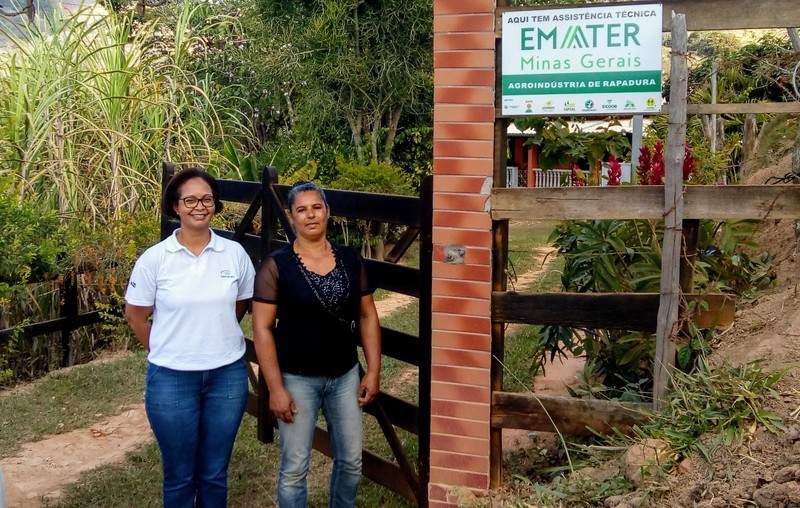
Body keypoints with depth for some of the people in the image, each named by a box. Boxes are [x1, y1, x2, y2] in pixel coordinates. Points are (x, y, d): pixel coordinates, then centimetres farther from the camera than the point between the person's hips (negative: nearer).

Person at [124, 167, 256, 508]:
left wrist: (216, 339, 11)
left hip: (228, 375, 2)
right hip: (172, 378, -2)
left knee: (215, 473, 14)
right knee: (179, 475, 11)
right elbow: (135, 315, 2)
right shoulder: (154, 258, -8)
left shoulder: (235, 253, -2)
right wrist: (166, 351, 5)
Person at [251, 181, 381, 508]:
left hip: (345, 375, 4)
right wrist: (275, 388, -15)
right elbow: (262, 329, -12)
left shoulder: (350, 260, 1)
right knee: (294, 469, 6)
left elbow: (367, 316, 6)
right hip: (297, 379, -3)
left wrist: (373, 371, 1)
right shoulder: (276, 266, -11)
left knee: (351, 461, 14)